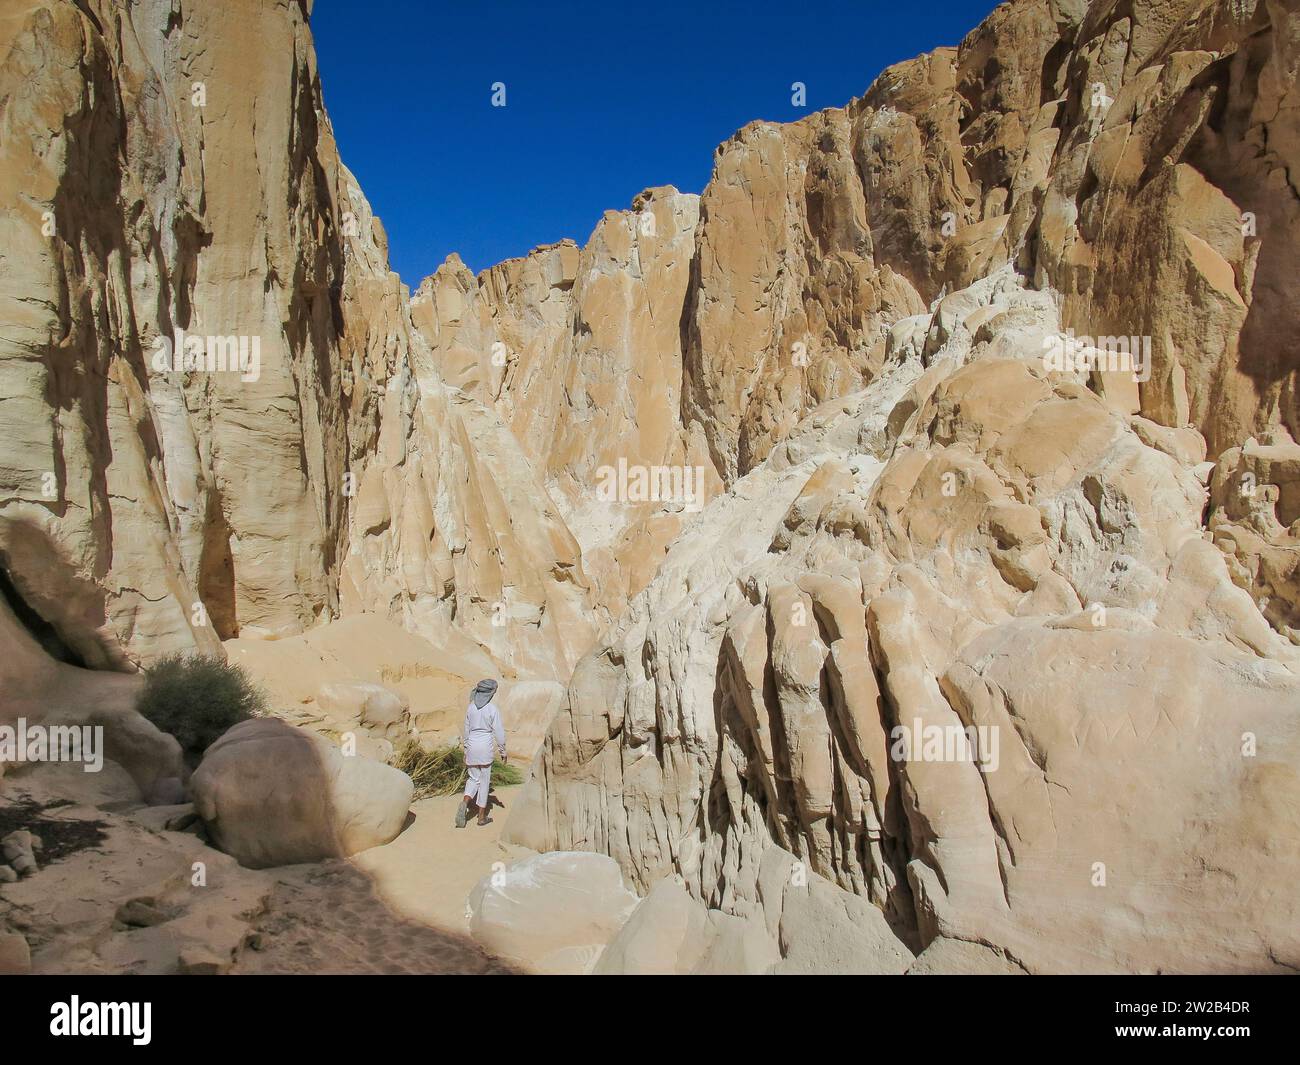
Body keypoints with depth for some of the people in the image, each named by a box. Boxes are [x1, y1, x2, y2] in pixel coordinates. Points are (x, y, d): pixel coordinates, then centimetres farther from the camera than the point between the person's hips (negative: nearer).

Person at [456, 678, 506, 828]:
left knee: (474, 778, 16)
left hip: (471, 746, 4)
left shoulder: (470, 707, 2)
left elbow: (466, 729, 9)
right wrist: (503, 750, 3)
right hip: (485, 748, -4)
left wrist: (465, 751, 18)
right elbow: (499, 732, -9)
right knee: (484, 781, 8)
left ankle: (465, 803, -12)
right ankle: (482, 816, 14)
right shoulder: (492, 709, -12)